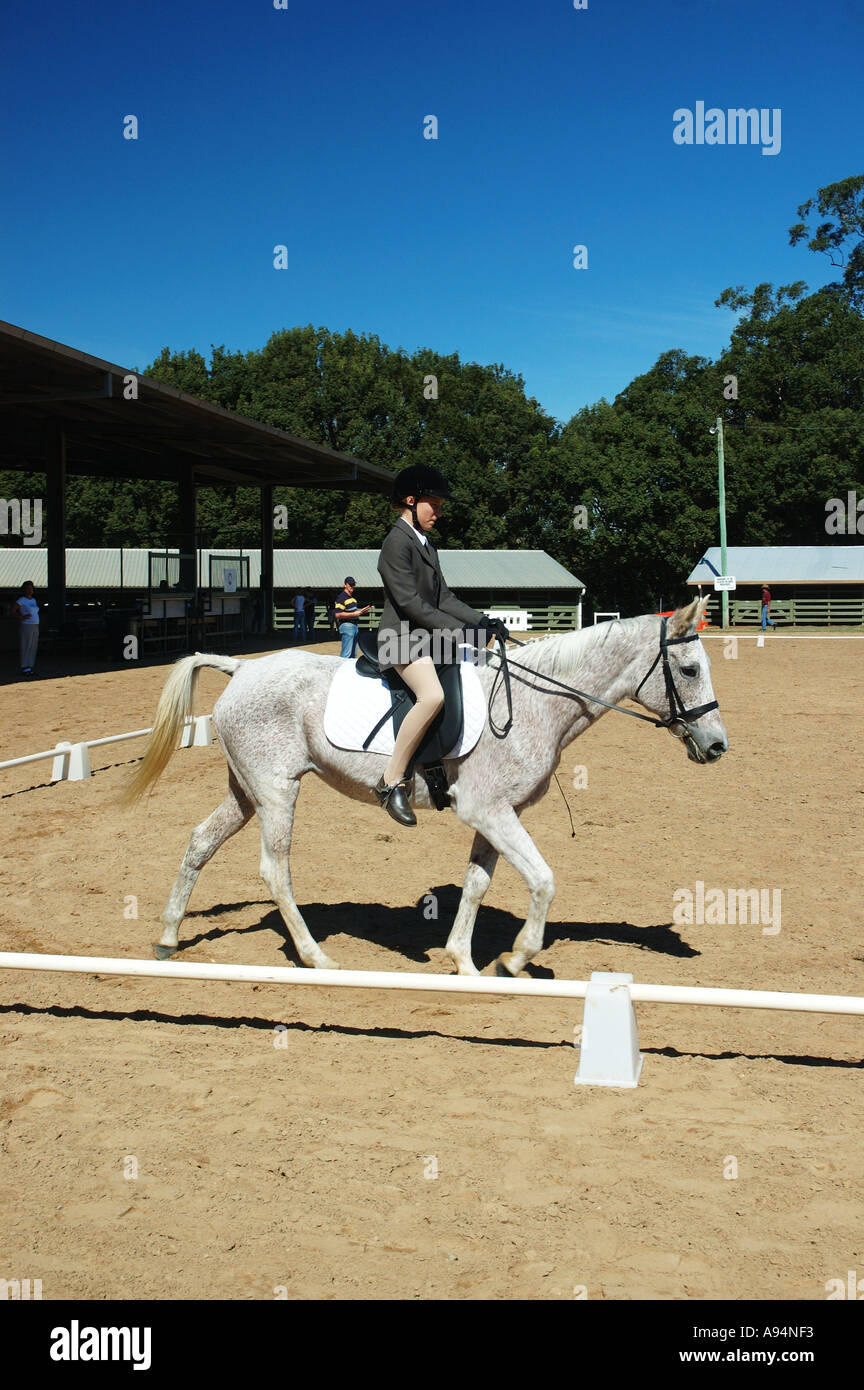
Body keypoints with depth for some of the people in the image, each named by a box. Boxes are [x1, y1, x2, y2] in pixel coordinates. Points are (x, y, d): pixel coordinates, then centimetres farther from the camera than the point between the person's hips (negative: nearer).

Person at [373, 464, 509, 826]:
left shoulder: (426, 544, 19)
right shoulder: (398, 541, -11)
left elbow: (444, 599, 16)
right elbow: (410, 603, -19)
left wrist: (483, 621, 0)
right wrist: (460, 630, -23)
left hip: (430, 637, 10)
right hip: (403, 637, -10)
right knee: (432, 695, -34)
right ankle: (392, 781, -28)